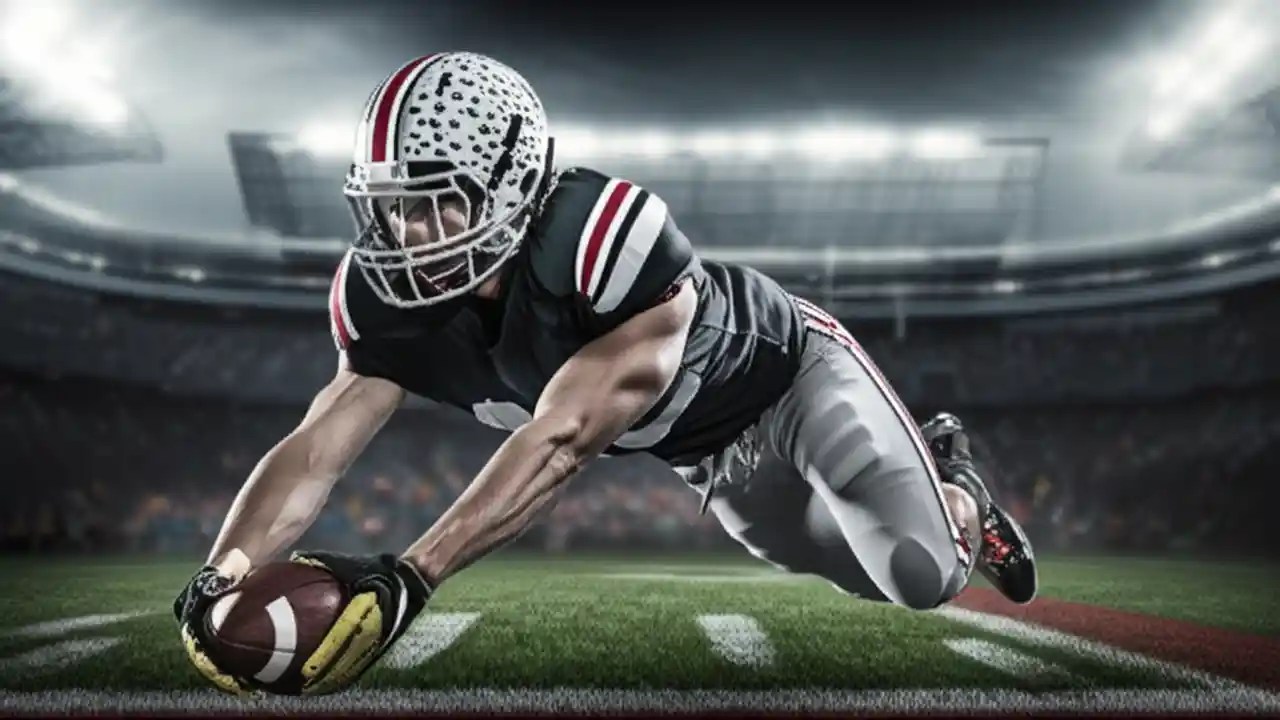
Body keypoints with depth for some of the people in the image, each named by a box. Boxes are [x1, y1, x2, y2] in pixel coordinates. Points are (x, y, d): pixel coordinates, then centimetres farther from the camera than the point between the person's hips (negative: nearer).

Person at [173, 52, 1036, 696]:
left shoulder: (610, 239, -45)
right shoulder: (394, 297, -25)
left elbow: (560, 444, -47)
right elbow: (316, 450, -28)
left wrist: (409, 577, -53)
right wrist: (221, 575, -45)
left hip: (792, 372, -5)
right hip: (706, 452, 6)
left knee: (924, 578, -5)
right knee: (872, 575, 22)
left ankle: (954, 499, 30)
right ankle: (931, 460, 52)